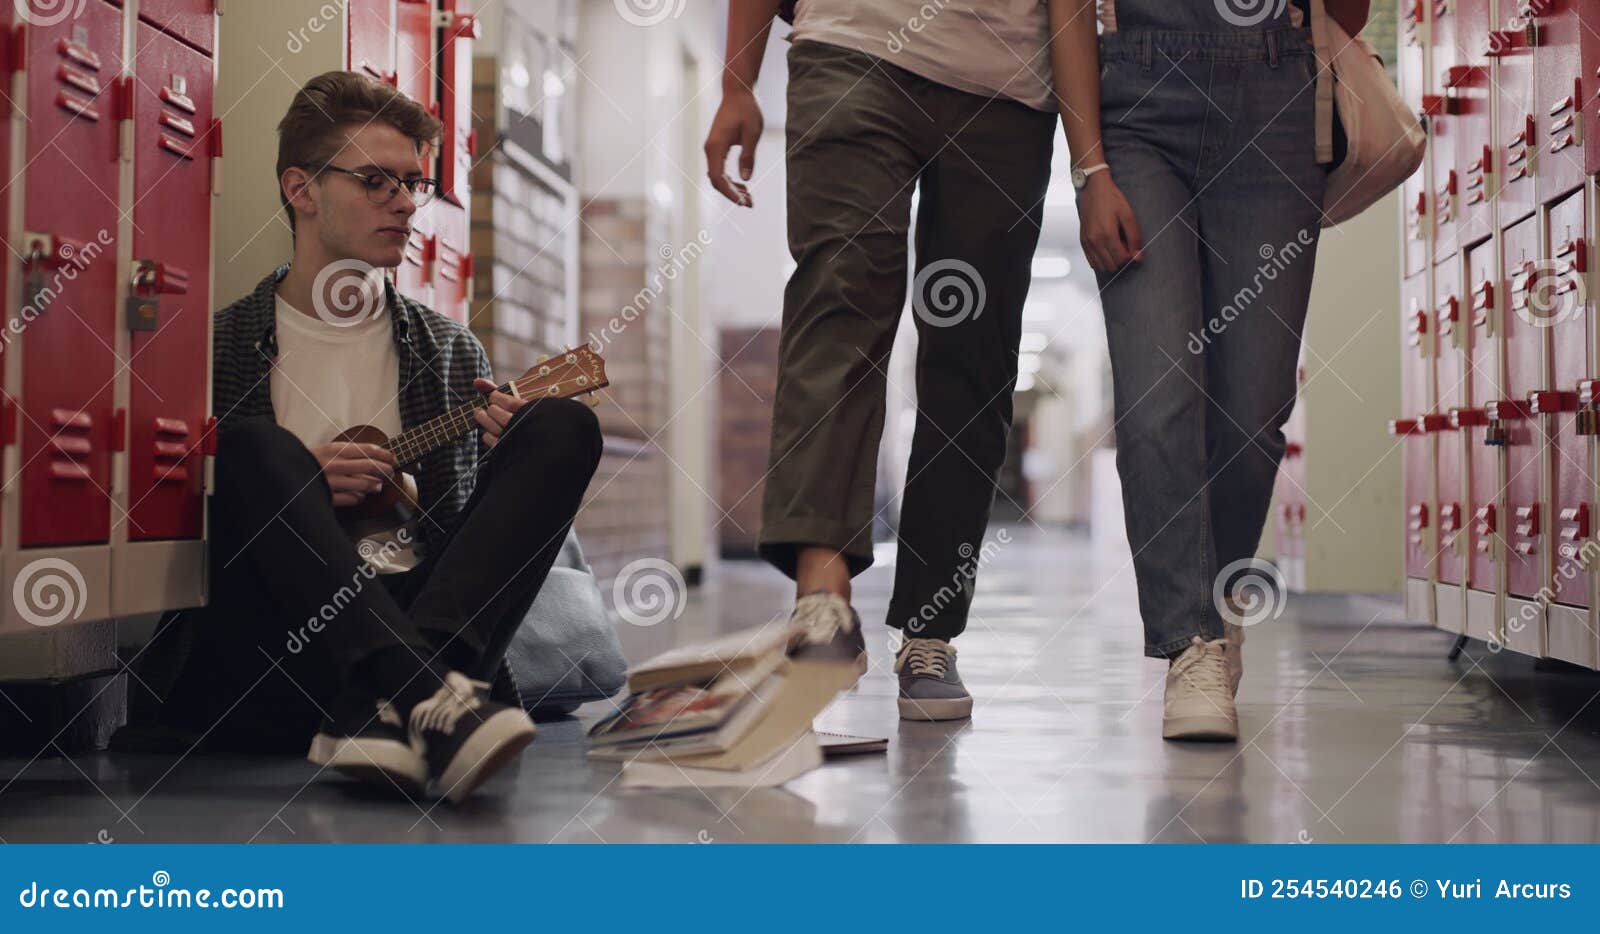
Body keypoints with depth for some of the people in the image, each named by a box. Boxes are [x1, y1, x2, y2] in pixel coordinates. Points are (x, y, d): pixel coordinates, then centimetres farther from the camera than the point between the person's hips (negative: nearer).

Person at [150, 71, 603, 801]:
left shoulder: (451, 350, 21)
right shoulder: (218, 348, 10)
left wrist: (517, 463, -1)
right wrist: (291, 484, -9)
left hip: (421, 619, 3)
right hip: (273, 657, -2)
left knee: (565, 425, -15)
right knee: (255, 445, -27)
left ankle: (388, 707, -36)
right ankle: (424, 698, -45)